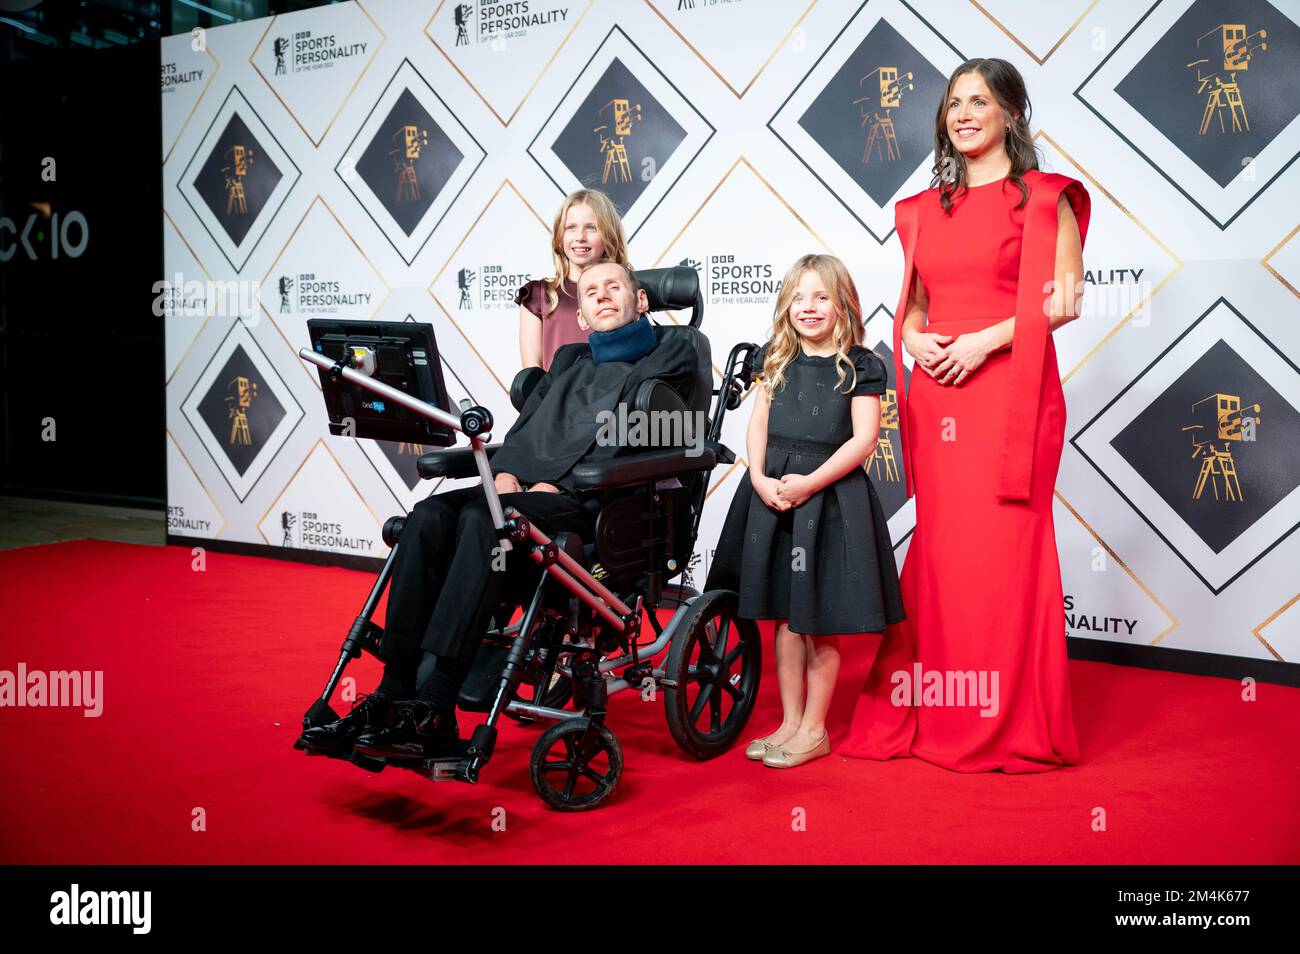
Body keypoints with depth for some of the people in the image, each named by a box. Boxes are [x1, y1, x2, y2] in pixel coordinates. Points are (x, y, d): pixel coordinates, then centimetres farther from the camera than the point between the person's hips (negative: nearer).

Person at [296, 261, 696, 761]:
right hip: (524, 489, 6)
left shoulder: (671, 354, 10)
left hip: (593, 505, -6)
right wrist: (505, 472, 0)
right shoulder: (569, 359, 32)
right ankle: (392, 695, -27)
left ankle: (432, 713, -38)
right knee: (428, 517, -23)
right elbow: (525, 425, 22)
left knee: (481, 517, -34)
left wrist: (555, 485, -12)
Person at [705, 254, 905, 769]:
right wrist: (760, 478, -9)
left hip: (831, 494, -4)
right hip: (772, 491, 5)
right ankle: (790, 722, 23)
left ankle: (813, 730, 16)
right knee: (785, 615, 11)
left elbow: (863, 438, -10)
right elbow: (758, 423, 8)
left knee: (821, 619, 4)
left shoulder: (860, 365, -4)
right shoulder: (778, 360, 10)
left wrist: (809, 482, -17)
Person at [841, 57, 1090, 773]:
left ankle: (1011, 723, 9)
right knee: (941, 545, 6)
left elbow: (1064, 301, -6)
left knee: (1007, 547, -4)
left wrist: (984, 339, -16)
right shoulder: (925, 208, 17)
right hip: (936, 393, 5)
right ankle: (940, 714, 16)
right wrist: (913, 337, -1)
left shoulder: (1043, 198, 2)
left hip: (1010, 390, -5)